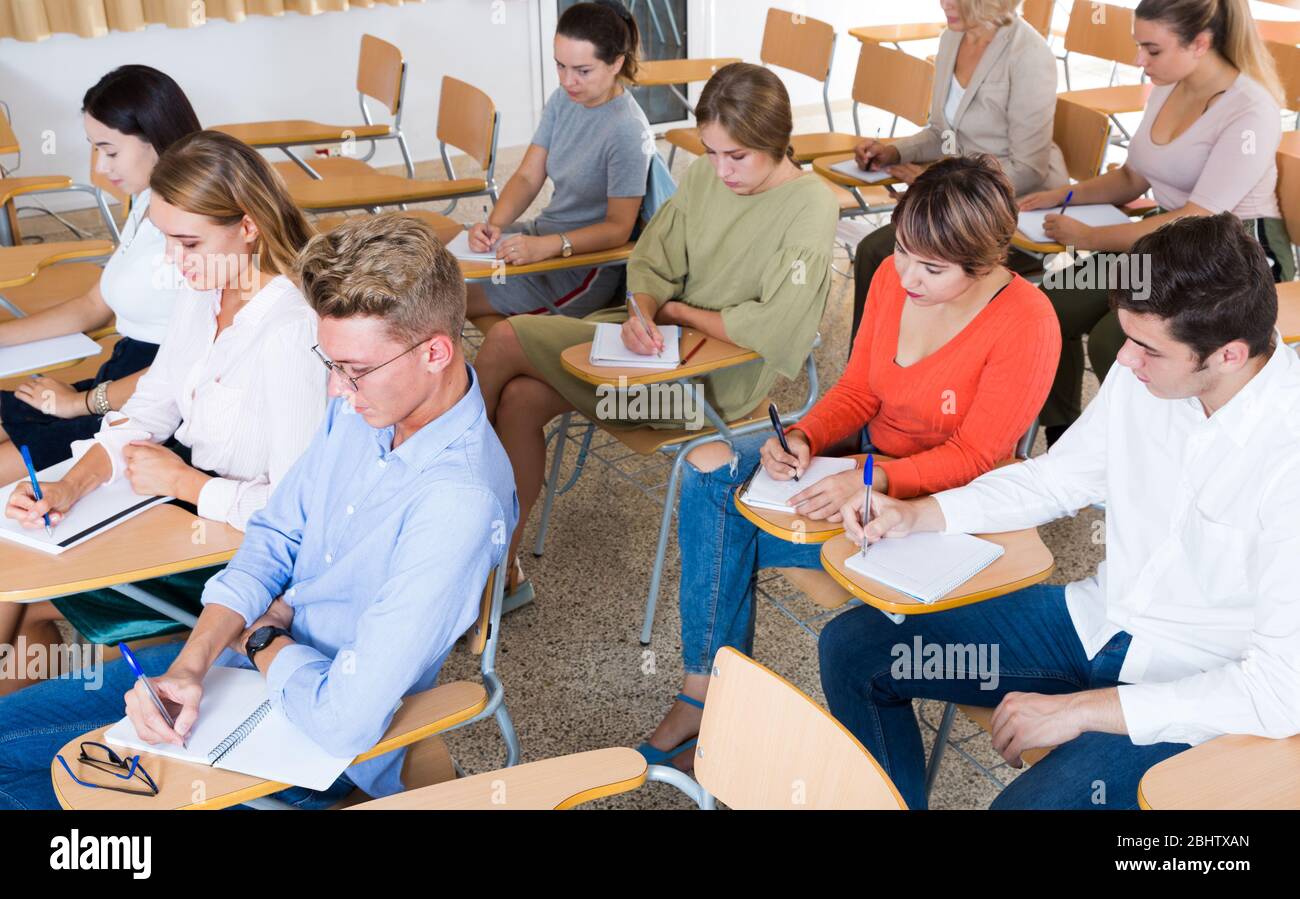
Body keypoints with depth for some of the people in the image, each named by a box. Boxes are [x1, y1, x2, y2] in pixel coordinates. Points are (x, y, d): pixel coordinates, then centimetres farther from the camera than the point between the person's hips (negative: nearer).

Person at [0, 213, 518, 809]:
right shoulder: (363, 404, -5)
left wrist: (262, 636, -12)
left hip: (321, 741, -7)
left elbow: (343, 719, -34)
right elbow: (275, 535, 4)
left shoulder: (458, 503, -34)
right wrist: (191, 665, -11)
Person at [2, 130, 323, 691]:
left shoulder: (292, 335, -30)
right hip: (182, 485, 8)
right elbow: (151, 406, 6)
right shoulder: (204, 290, -2)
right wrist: (70, 486, -10)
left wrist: (181, 480, -17)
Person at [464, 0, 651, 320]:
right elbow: (527, 177, 2)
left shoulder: (628, 131, -22)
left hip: (587, 261, -7)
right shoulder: (563, 100, 0)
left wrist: (546, 246, -32)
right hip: (543, 232, 8)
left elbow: (618, 227, -19)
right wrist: (494, 224, -17)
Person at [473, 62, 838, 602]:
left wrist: (675, 310, -10)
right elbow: (652, 265, 7)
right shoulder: (704, 175, 3)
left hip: (720, 378, -7)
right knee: (520, 398, -10)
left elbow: (770, 328, -23)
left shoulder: (811, 205, -17)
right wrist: (643, 314, -17)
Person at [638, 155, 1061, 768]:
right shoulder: (893, 276, -5)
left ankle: (706, 697, 2)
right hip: (869, 455, 7)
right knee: (710, 466, -12)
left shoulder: (1026, 323, -23)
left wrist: (870, 482, -33)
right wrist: (803, 437, -17)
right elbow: (858, 390, 3)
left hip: (943, 501, -7)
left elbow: (972, 457, -20)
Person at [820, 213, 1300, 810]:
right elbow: (1058, 478, 9)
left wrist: (1079, 709, -24)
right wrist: (915, 515, -4)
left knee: (1031, 800, -34)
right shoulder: (1146, 371, -8)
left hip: (1195, 692, -6)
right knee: (851, 647, 0)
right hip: (1098, 619, 7)